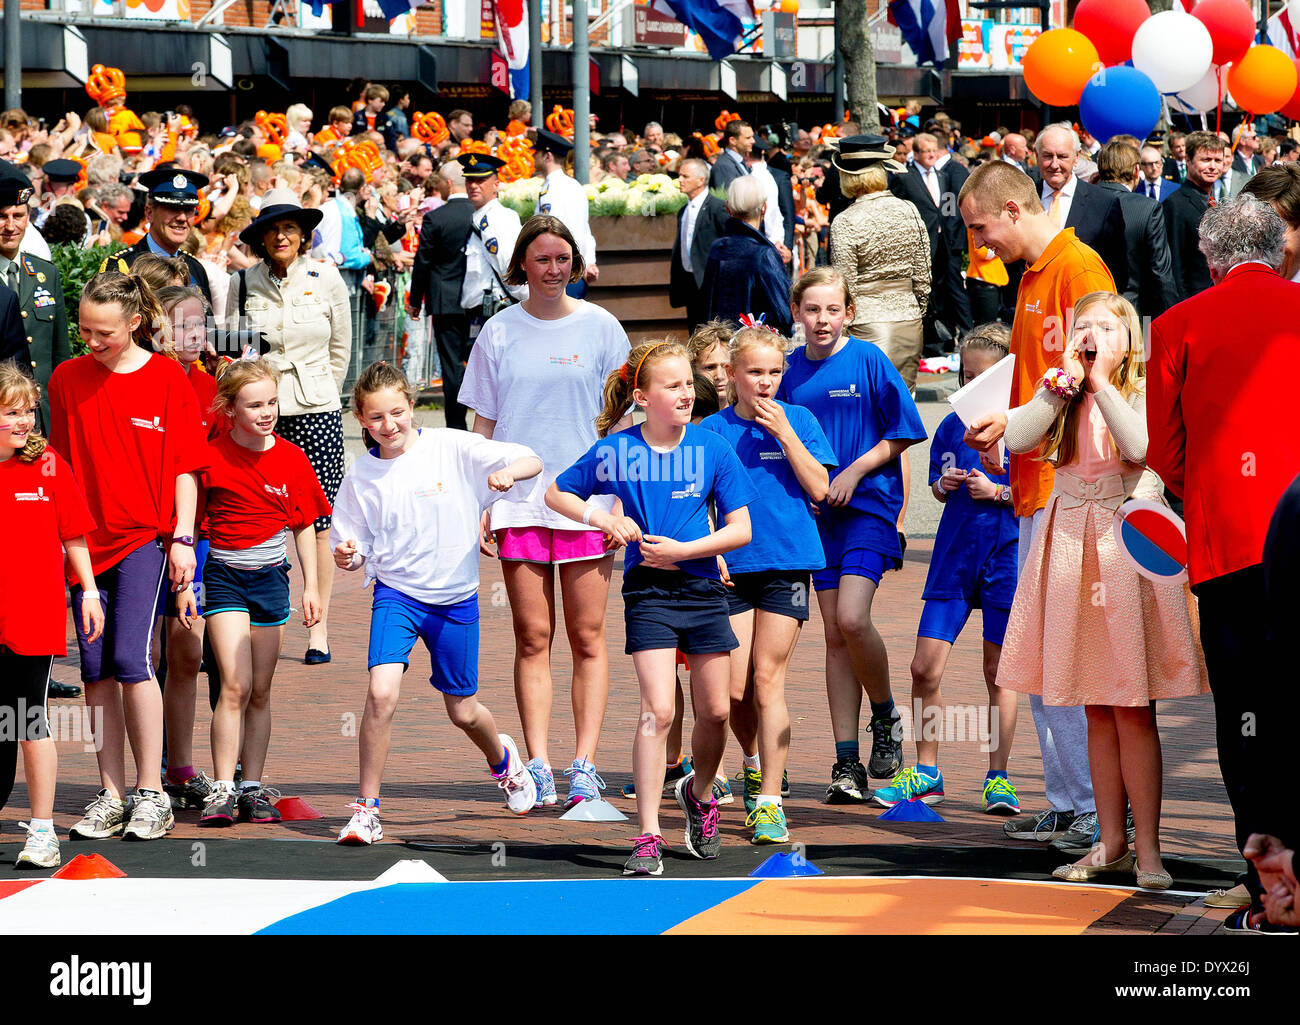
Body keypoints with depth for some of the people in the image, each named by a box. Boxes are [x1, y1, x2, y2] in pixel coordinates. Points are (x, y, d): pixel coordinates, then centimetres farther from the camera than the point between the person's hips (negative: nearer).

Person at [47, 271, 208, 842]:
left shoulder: (167, 378, -3)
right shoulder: (67, 378, 5)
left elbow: (185, 466, -1)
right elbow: (60, 461, 11)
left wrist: (182, 537, -6)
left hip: (145, 537, -4)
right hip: (88, 538, 4)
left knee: (130, 659, -13)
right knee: (96, 667, 3)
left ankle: (151, 793, -5)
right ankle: (111, 796, 9)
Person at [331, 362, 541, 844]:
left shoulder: (452, 448, -9)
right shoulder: (361, 476, -3)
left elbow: (530, 461, -10)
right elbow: (355, 550, 4)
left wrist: (508, 472, -32)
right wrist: (346, 556, -19)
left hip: (455, 596, 0)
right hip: (396, 592, 0)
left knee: (463, 711, 12)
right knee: (381, 692, -23)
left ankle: (502, 758, 49)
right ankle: (366, 808, -11)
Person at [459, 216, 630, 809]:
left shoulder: (598, 327, 4)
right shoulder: (501, 332, 7)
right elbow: (484, 426, 9)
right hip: (519, 501, 1)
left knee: (587, 637, -2)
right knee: (533, 637, 0)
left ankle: (584, 763, 1)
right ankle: (538, 766, 1)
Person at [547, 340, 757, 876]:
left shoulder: (712, 448, -4)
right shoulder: (615, 450, -4)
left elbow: (740, 529, -3)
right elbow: (556, 494, 9)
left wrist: (681, 549, -13)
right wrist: (602, 518, -8)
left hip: (702, 588, 2)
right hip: (648, 593, -2)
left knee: (714, 711, 8)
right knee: (657, 710, -14)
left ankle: (699, 793, 39)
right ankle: (647, 838, -13)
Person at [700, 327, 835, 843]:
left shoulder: (799, 421, 4)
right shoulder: (713, 430, 5)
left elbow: (819, 490, -4)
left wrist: (784, 433, -10)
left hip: (786, 564, -1)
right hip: (731, 568, 1)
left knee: (767, 681, -6)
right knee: (735, 689, -1)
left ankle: (769, 801, -5)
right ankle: (753, 762, 31)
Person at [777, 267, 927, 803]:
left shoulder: (868, 361, -5)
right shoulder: (792, 369, 7)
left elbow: (901, 433, -3)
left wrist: (854, 471, -12)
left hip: (869, 503, -4)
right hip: (818, 513, 4)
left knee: (851, 618, -20)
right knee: (834, 636, 4)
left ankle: (885, 717, 6)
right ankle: (847, 763, 5)